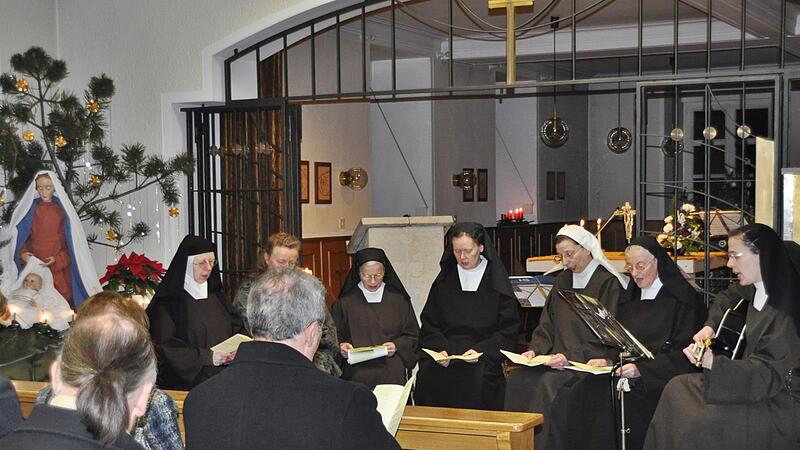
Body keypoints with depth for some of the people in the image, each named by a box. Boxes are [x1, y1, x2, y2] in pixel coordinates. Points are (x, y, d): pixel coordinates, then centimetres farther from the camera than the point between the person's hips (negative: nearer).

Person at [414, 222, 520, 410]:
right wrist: (440, 349, -6)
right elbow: (429, 324, 12)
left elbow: (509, 331, 3)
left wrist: (482, 351, -11)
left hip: (483, 362, -2)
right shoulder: (444, 280, 15)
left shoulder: (496, 282, 7)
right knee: (427, 373, -24)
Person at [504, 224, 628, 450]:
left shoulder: (609, 283, -4)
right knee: (516, 379, -21)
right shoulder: (563, 280, 18)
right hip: (557, 359, 6)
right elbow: (547, 325, 18)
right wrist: (535, 349, -1)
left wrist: (572, 357, -22)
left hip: (588, 363, -6)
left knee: (549, 383, -32)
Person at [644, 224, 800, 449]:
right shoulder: (756, 289, 4)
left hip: (779, 404, -9)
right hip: (757, 382, 9)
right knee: (677, 389, -1)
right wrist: (710, 326, 10)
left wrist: (713, 363, -39)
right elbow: (726, 298, 28)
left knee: (698, 425, -22)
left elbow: (770, 373, -27)